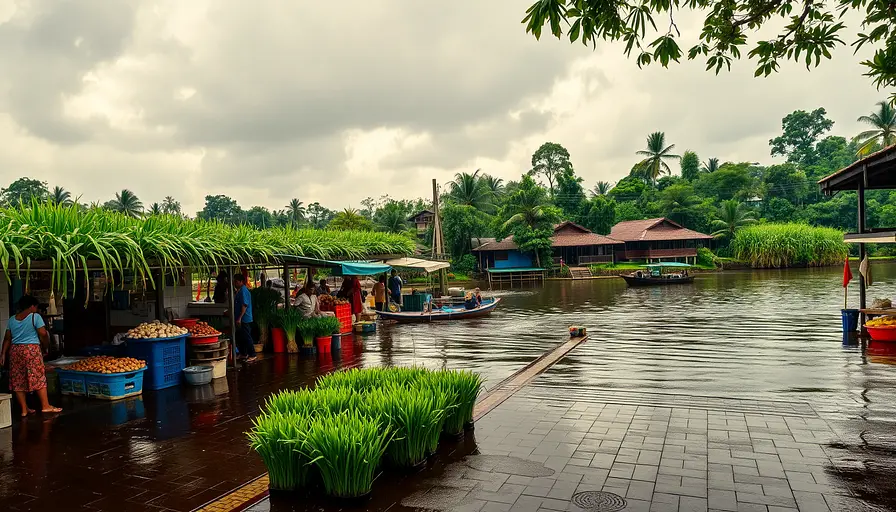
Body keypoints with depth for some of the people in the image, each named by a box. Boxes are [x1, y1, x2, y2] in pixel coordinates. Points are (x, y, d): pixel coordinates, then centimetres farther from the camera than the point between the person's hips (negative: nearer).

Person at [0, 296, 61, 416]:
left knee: (18, 380, 8)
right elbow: (43, 334, -9)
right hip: (31, 350, -6)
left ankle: (24, 409, 11)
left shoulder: (12, 319, 12)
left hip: (15, 350, 6)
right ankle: (45, 406, 0)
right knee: (39, 378, -1)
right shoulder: (35, 316, -5)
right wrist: (45, 348, 3)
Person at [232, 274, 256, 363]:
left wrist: (239, 318, -25)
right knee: (239, 337, 16)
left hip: (244, 319, -11)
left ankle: (252, 355, 0)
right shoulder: (240, 290, 16)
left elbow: (244, 305, -23)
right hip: (241, 319, 11)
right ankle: (243, 354, 25)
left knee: (246, 337, -6)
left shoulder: (243, 291, -16)